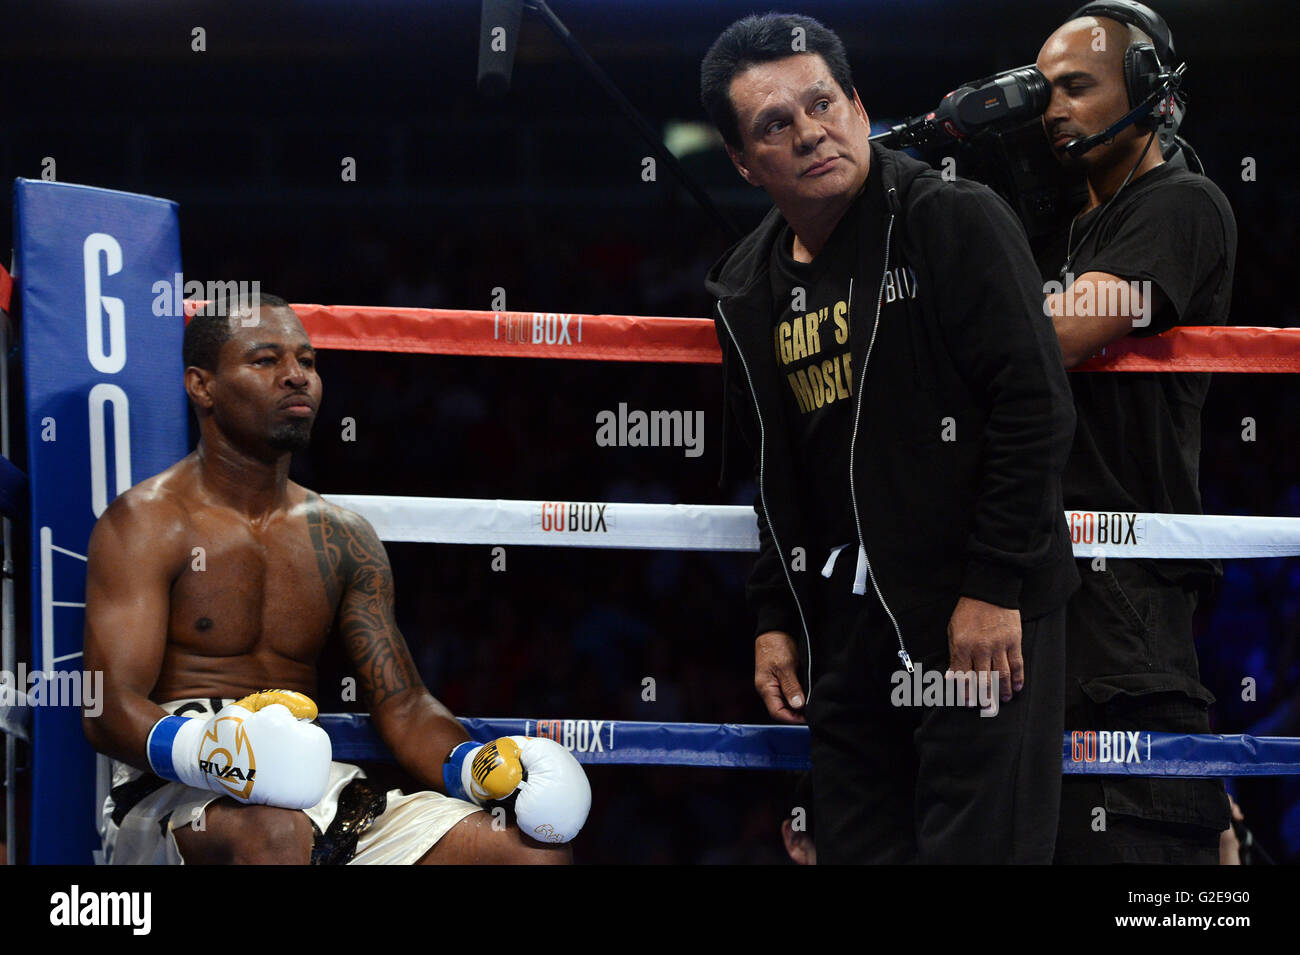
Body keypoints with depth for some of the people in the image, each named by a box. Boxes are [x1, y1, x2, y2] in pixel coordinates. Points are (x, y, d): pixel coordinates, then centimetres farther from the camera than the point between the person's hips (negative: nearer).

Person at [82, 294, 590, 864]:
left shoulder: (343, 536, 18)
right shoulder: (147, 524, 0)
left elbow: (402, 705, 15)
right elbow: (108, 708, -11)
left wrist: (478, 766, -8)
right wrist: (207, 750, -33)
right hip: (172, 793, -5)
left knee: (540, 851, -16)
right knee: (277, 832, -43)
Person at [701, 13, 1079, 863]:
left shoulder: (957, 221, -8)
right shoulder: (749, 288, 12)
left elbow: (1035, 407, -13)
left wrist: (993, 592, -16)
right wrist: (775, 619, 13)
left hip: (984, 613, -6)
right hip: (846, 626, 6)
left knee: (975, 845, -8)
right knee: (858, 847, 8)